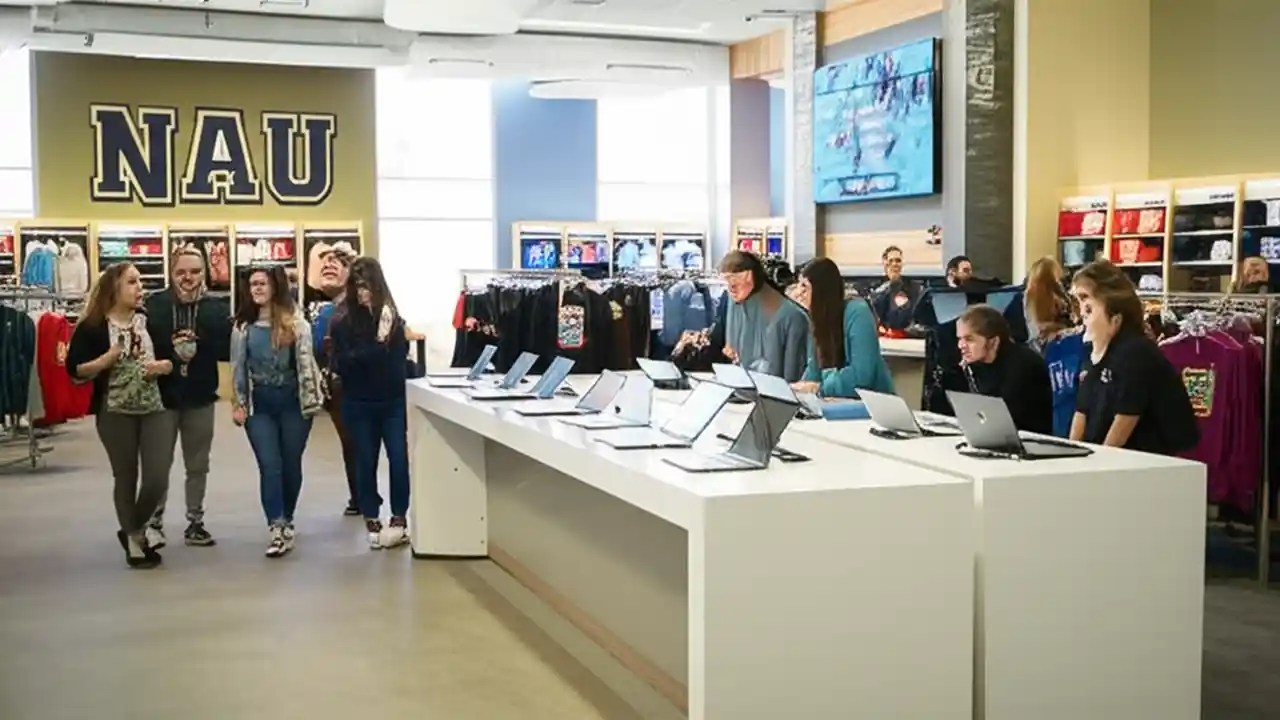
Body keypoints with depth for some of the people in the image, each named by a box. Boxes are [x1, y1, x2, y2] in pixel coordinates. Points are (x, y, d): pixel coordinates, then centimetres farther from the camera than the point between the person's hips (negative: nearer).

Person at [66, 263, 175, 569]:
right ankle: (132, 538, 23)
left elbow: (171, 358, 11)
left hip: (153, 408, 3)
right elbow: (74, 369, -7)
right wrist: (110, 357, -19)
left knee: (158, 478, -4)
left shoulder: (149, 320, 6)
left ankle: (135, 530, 22)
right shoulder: (92, 326, -5)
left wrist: (162, 366, -11)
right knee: (126, 478, 6)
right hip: (115, 412, -3)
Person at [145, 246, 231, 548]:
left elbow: (227, 349, -5)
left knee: (198, 465, 12)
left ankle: (195, 522, 23)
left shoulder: (215, 308, 1)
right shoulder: (153, 305, -4)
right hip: (162, 396, -2)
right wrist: (171, 347, -24)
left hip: (200, 398, 2)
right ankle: (154, 522, 18)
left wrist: (199, 344, -20)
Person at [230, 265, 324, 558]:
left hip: (292, 401, -1)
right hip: (259, 404, 1)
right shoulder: (243, 326, 4)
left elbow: (306, 362, -2)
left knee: (291, 464, 9)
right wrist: (238, 404, 3)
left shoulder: (296, 322, -3)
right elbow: (238, 368, 7)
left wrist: (311, 400, -6)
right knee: (270, 465, -6)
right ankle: (277, 529, -9)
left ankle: (287, 520, 28)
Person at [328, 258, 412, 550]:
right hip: (359, 403, -1)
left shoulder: (392, 317, 2)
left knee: (399, 458, -5)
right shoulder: (343, 321, -5)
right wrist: (374, 347, -19)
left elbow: (400, 356, 5)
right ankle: (372, 521, 18)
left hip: (393, 400, 1)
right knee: (366, 462, 7)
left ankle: (399, 518, 10)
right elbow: (341, 364, -12)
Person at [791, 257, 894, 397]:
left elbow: (862, 374, -24)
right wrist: (804, 385, -8)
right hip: (841, 400, 6)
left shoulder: (857, 313, -16)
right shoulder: (817, 318, 6)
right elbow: (816, 366, 10)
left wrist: (820, 388, -21)